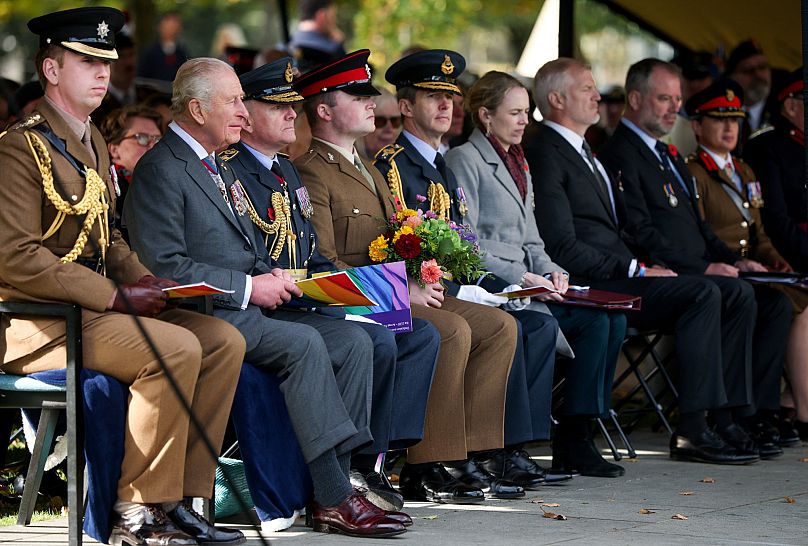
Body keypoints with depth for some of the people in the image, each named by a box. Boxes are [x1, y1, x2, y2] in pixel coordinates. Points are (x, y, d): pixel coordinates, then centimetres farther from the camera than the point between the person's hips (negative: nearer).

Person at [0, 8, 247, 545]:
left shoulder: (92, 142, 18)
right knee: (175, 348, -28)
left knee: (224, 340, -5)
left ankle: (179, 498, -5)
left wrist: (145, 280, 3)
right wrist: (116, 296, -19)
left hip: (98, 305, 9)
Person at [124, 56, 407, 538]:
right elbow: (164, 266, -18)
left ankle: (333, 489, -14)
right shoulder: (160, 170, -9)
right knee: (304, 343, -30)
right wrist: (248, 286, -17)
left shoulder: (219, 168, 23)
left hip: (249, 307, 10)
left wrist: (271, 273, 5)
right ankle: (334, 500, -29)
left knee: (354, 340, -8)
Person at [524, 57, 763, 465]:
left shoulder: (584, 153, 23)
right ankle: (692, 431, -25)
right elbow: (564, 249, -17)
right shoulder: (545, 155, -9)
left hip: (622, 277, 10)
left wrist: (649, 264, 6)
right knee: (702, 293, -25)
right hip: (588, 289, -9)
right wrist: (637, 271, -16)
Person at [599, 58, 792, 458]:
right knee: (738, 294, -30)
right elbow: (641, 234, -17)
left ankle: (754, 410, -11)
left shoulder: (667, 154, 25)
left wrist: (732, 259, 10)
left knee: (775, 302, -7)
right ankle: (728, 415, -28)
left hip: (696, 272, 10)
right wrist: (703, 268, -19)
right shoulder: (621, 155, -8)